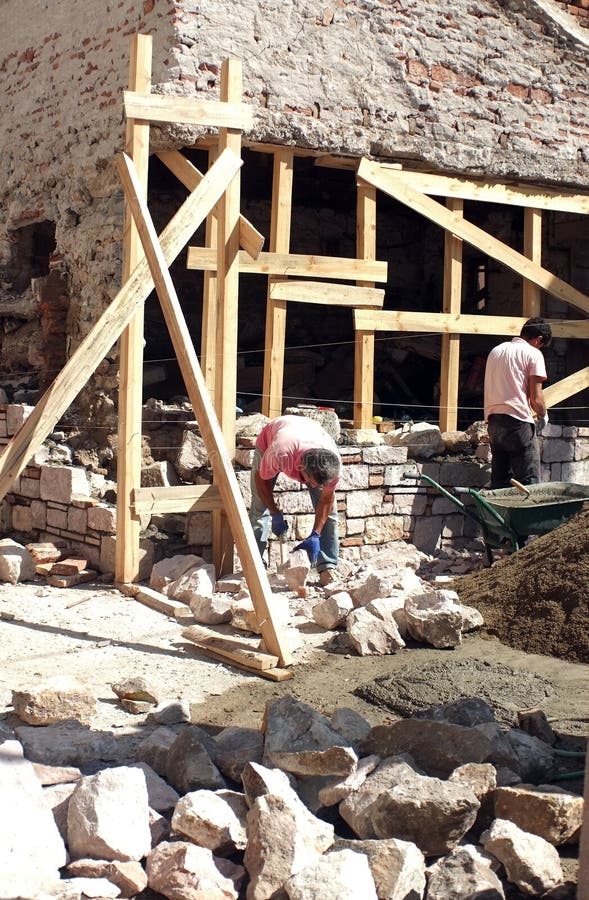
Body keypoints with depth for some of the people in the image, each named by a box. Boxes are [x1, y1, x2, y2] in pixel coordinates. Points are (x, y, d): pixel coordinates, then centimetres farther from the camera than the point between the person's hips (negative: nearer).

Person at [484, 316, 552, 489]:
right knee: (528, 482, -5)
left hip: (493, 421, 7)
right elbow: (536, 397, -8)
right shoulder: (533, 354, -2)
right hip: (518, 421, -7)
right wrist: (543, 416, 11)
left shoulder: (495, 351, 19)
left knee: (499, 481, 10)